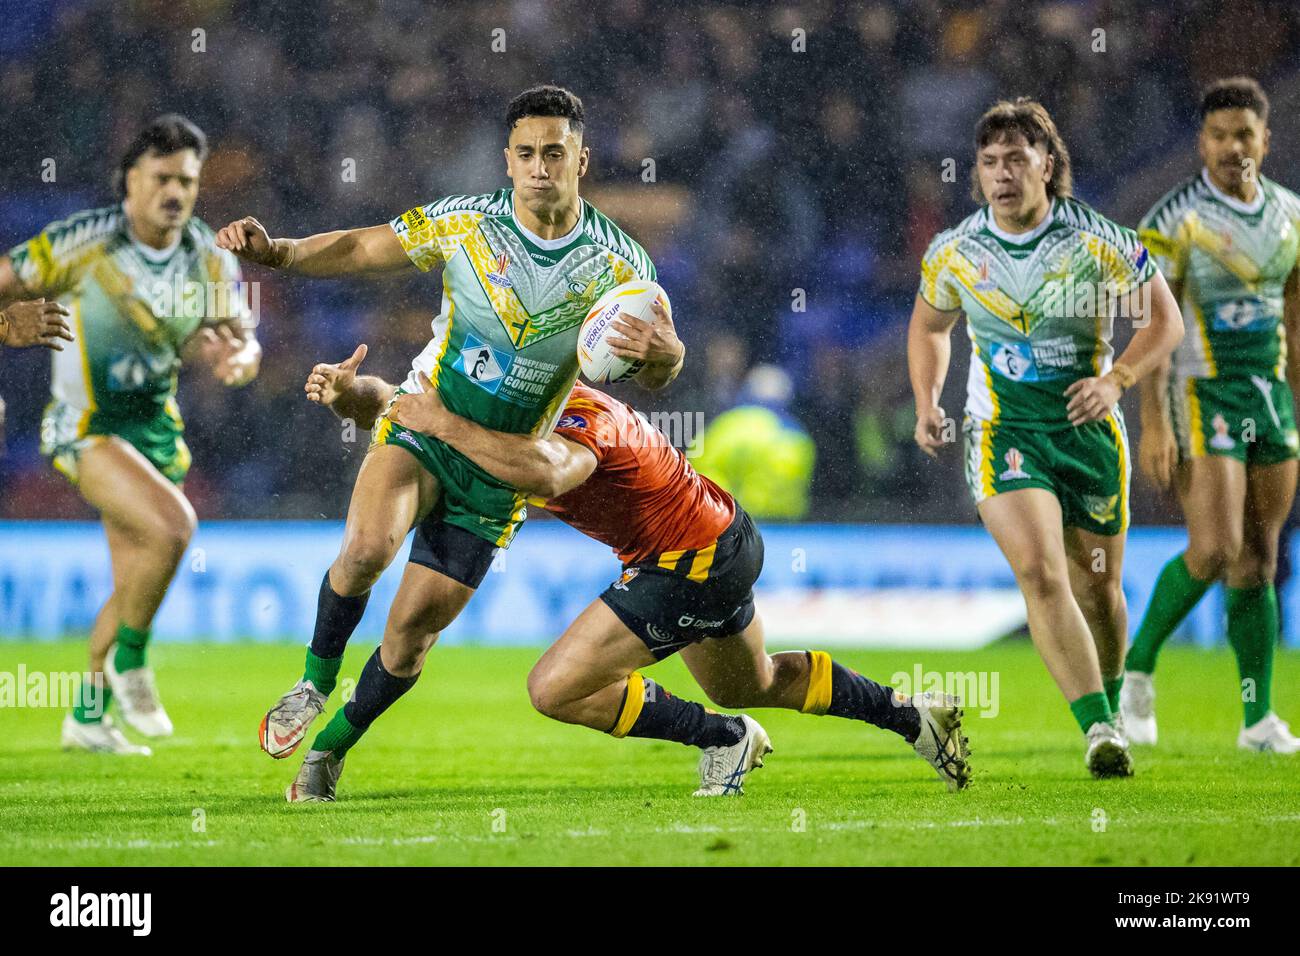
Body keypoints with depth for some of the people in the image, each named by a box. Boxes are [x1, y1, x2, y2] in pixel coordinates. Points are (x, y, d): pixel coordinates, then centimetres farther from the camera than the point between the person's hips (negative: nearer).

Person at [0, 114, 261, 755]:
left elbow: (242, 337, 0)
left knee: (135, 583, 10)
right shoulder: (86, 241, -16)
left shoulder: (210, 260, -1)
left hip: (155, 428, 6)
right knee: (170, 526, -28)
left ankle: (86, 717, 27)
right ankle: (130, 661, -6)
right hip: (85, 425, -6)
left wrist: (237, 357, -24)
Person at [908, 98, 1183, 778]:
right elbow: (929, 326, 16)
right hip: (1003, 433, 0)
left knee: (1097, 590, 10)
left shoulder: (1100, 243, -11)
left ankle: (1111, 710, 37)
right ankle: (1099, 731, -24)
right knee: (1039, 570, -22)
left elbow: (1165, 320, -1)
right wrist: (927, 405, 2)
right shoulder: (954, 252, -4)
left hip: (1089, 431, 0)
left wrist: (1116, 380, -16)